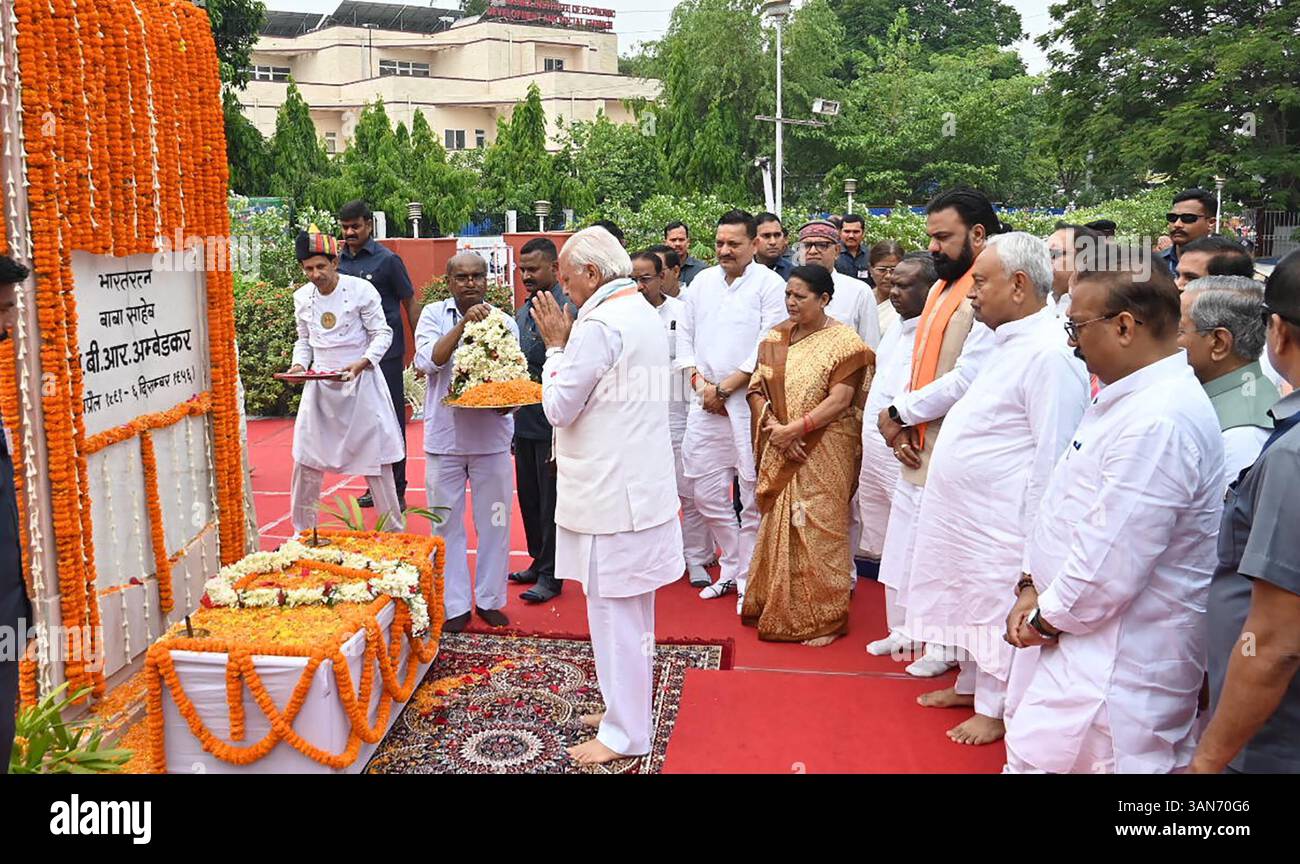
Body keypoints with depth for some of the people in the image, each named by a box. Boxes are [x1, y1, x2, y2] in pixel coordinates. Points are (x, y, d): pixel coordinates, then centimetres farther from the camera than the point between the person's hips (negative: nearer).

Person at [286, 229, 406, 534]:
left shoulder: (361, 290, -10)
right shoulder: (302, 297, 4)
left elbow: (382, 334, -8)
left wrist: (363, 362, -24)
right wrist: (299, 364, -3)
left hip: (360, 382, -4)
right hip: (319, 386, 4)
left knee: (375, 460, 2)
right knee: (305, 460, 5)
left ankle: (395, 530, 15)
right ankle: (302, 532, 21)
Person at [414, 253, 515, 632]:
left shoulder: (504, 321, 3)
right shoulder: (434, 314, 0)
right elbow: (428, 362, -15)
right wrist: (463, 323, -23)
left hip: (492, 437, 1)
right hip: (445, 437, -1)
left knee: (494, 523, 9)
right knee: (447, 524, 8)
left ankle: (490, 599, 24)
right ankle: (455, 604, 20)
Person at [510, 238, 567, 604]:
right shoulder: (522, 313, 12)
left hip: (552, 423, -8)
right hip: (525, 422, 8)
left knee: (551, 501, 3)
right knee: (529, 498, 17)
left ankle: (551, 575, 14)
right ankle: (539, 561, 32)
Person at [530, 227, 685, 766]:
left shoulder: (598, 325, -19)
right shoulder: (643, 313, 12)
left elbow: (559, 408, -12)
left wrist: (556, 346, -4)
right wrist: (566, 343, 13)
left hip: (610, 493, -10)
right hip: (641, 484, 10)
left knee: (613, 610, 0)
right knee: (631, 610, 19)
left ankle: (625, 733, 11)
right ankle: (627, 707, 33)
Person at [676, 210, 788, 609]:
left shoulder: (770, 284, -4)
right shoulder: (702, 281, 13)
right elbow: (685, 337, 15)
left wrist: (723, 388, -9)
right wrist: (700, 383, 0)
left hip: (749, 403, -5)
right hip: (705, 406, 5)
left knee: (752, 497, 0)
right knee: (707, 494, 10)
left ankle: (748, 580, 11)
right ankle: (732, 568, 27)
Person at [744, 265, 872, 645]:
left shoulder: (842, 341, -8)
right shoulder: (775, 338, 8)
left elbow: (840, 400, -15)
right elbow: (757, 388, 5)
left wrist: (795, 428, -19)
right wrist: (773, 427, -12)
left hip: (823, 452, -5)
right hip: (780, 453, 5)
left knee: (819, 530, -1)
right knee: (779, 527, 12)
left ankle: (825, 619, 12)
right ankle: (777, 608, 27)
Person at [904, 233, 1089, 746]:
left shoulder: (1049, 355, -22)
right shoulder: (1009, 341, 9)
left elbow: (1052, 460, -22)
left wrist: (1033, 543, -19)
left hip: (1000, 521, -9)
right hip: (965, 511, 9)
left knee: (995, 608, 6)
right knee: (970, 601, 21)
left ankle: (994, 709, 24)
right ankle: (972, 684, 40)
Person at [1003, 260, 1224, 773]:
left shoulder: (1159, 421, -25)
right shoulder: (1126, 397, 10)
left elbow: (1111, 563, -24)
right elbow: (1067, 507, 14)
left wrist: (1047, 616, -9)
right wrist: (1033, 589, 5)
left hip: (1117, 661, -10)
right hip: (1081, 635, 10)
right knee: (1032, 748, 19)